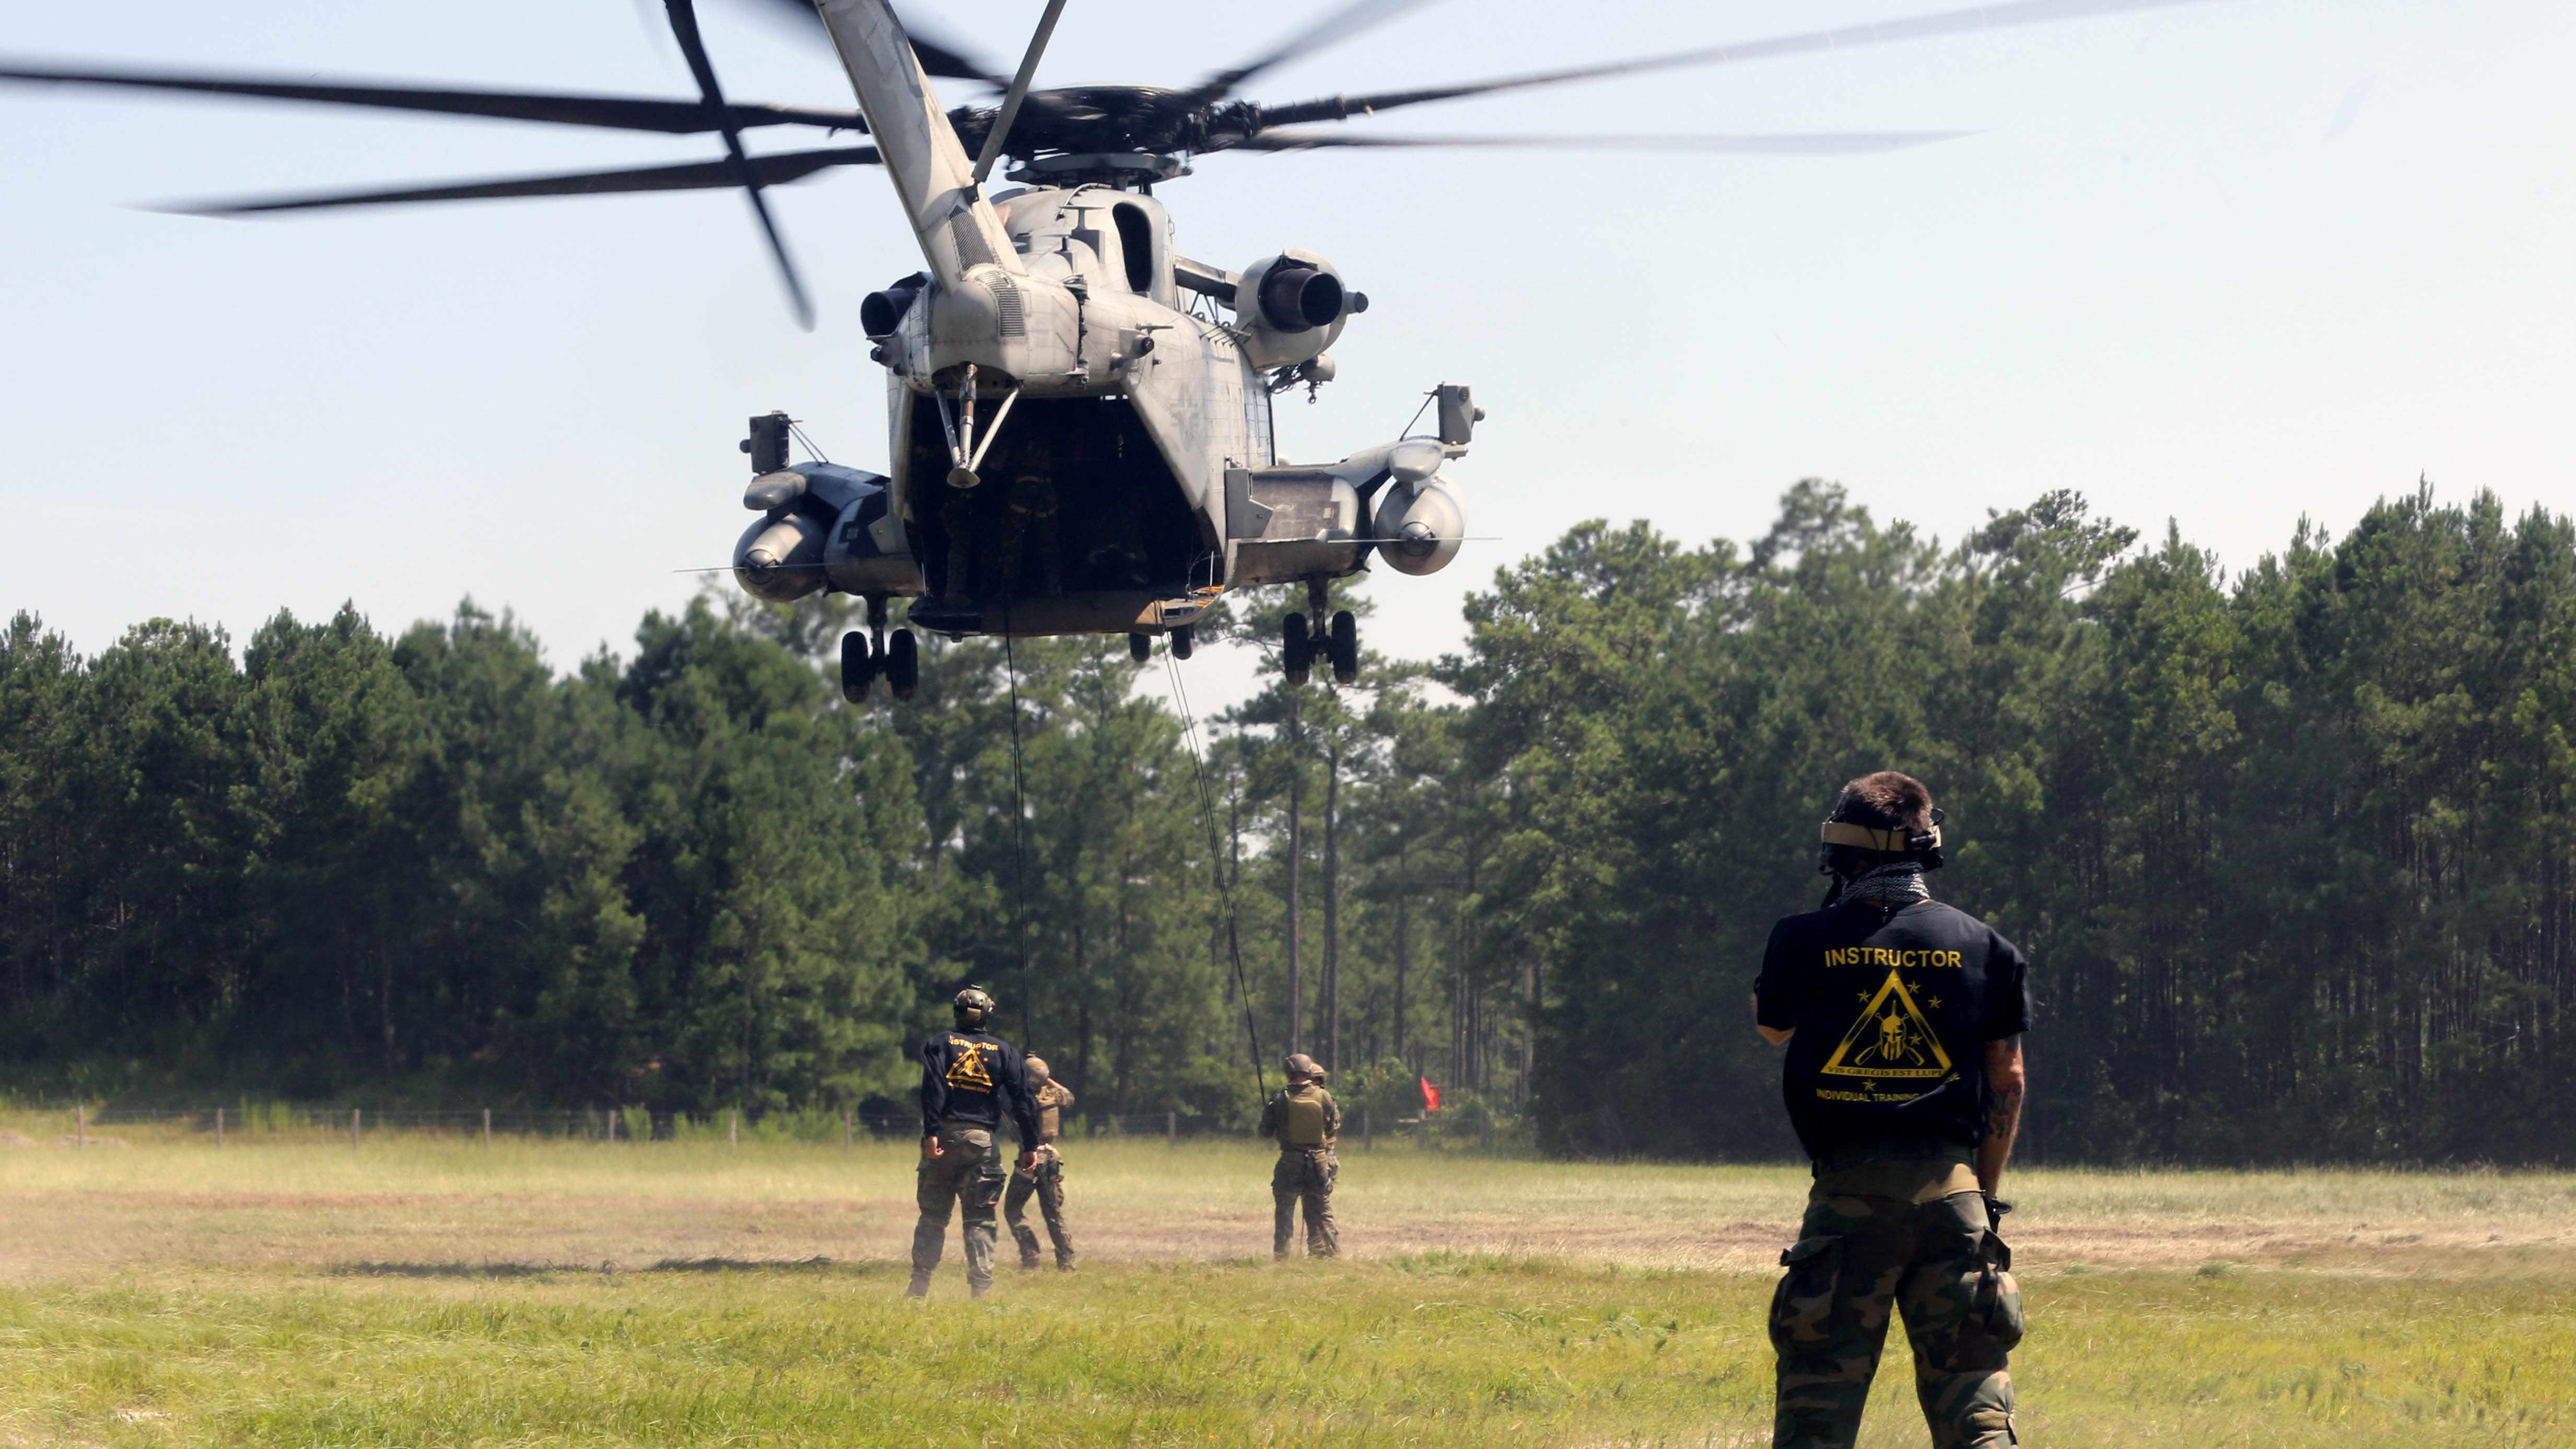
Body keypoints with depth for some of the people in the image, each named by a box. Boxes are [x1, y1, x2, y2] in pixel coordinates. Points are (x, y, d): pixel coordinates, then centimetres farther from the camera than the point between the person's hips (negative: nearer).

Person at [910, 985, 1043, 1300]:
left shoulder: (940, 1043, 7)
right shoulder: (1004, 1051, 10)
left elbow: (933, 1088, -8)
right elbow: (1021, 1100, 5)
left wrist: (932, 1133, -15)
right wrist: (1030, 1147, 6)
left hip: (944, 1135, 0)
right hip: (982, 1140, 0)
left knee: (933, 1215, 7)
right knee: (980, 1220, 3)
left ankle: (920, 1285, 3)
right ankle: (981, 1288, -4)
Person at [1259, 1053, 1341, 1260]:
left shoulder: (1281, 1099, -8)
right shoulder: (1324, 1097, -4)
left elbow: (1265, 1132, 0)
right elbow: (1334, 1129, 7)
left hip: (1290, 1162, -2)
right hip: (1319, 1161, 2)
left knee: (1284, 1211, 7)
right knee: (1322, 1212, 10)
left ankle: (1281, 1255, 5)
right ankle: (1332, 1252, 10)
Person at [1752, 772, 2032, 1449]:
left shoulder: (1808, 941, -2)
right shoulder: (1983, 947, 3)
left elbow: (1770, 1026, 18)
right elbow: (2008, 1078, 8)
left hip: (1850, 1190, -1)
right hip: (1950, 1187, 2)